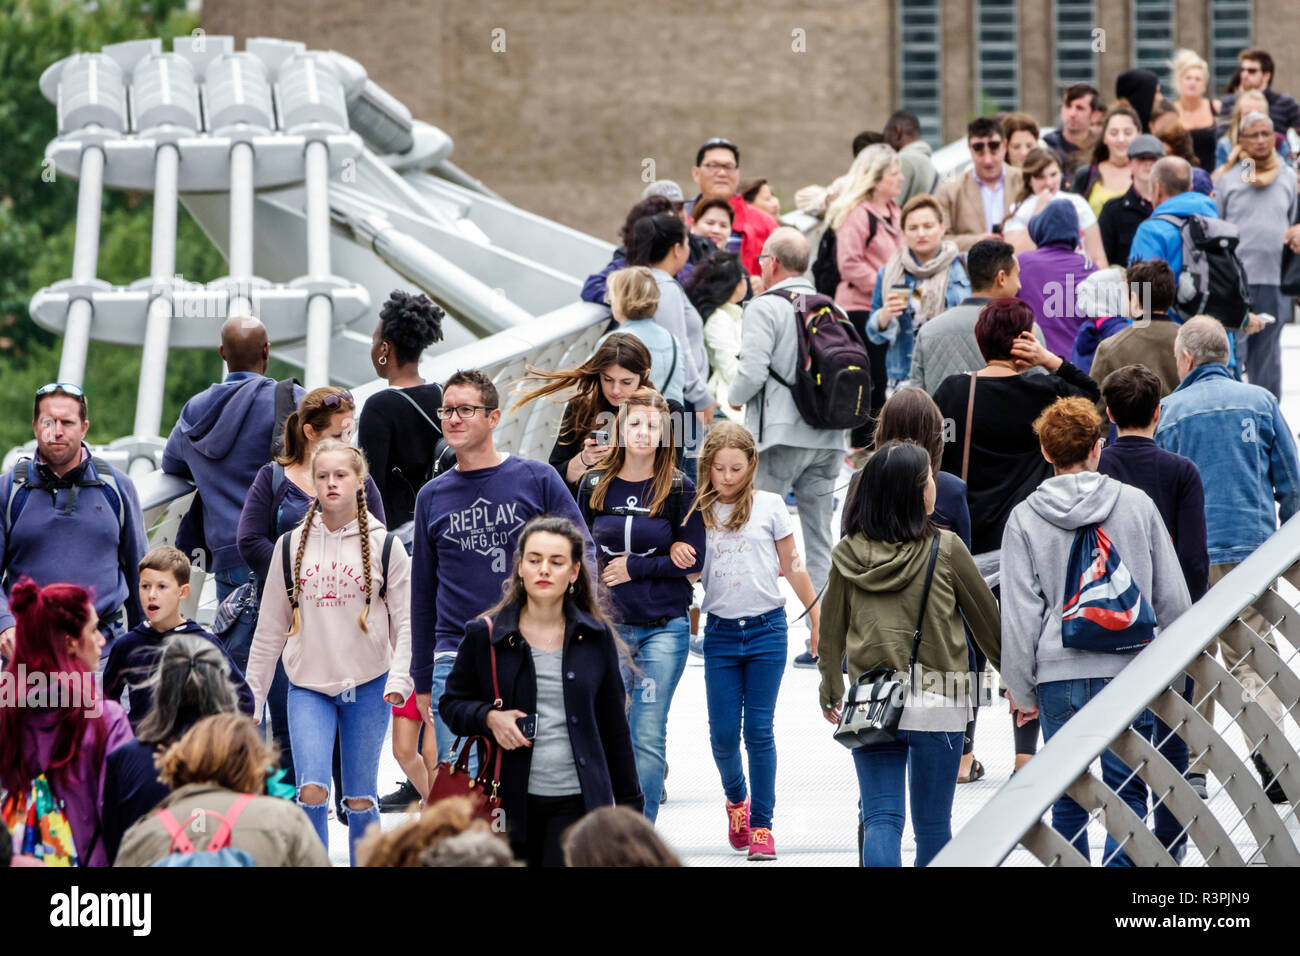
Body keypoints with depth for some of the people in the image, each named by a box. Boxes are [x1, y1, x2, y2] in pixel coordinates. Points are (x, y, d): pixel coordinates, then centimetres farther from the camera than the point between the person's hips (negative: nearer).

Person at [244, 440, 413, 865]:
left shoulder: (384, 546, 1)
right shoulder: (292, 545, 5)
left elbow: (406, 621, 0)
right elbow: (270, 627, 10)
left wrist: (399, 679, -15)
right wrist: (252, 694, 9)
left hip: (368, 686, -1)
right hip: (308, 686, 1)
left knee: (360, 799, 3)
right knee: (312, 791, -14)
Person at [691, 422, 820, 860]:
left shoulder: (769, 506, 1)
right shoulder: (698, 512, 3)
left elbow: (792, 566, 9)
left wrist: (817, 618, 13)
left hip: (766, 627, -1)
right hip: (720, 632, 1)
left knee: (759, 730, -2)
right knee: (723, 732, 0)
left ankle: (761, 823, 6)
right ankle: (736, 799, 29)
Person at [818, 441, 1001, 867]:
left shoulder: (848, 554, 2)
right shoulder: (945, 550, -6)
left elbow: (831, 631, 11)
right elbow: (987, 619, 4)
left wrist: (830, 692, 26)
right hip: (937, 704, -2)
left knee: (880, 819, 0)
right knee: (932, 827, 7)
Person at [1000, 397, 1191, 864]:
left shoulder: (1024, 519, 0)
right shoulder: (1137, 505, 2)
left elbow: (1020, 613, -2)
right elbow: (1172, 596, 7)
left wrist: (1020, 688, 7)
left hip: (1059, 675, 0)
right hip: (1129, 670, 0)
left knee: (1069, 798, 8)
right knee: (1127, 793, 4)